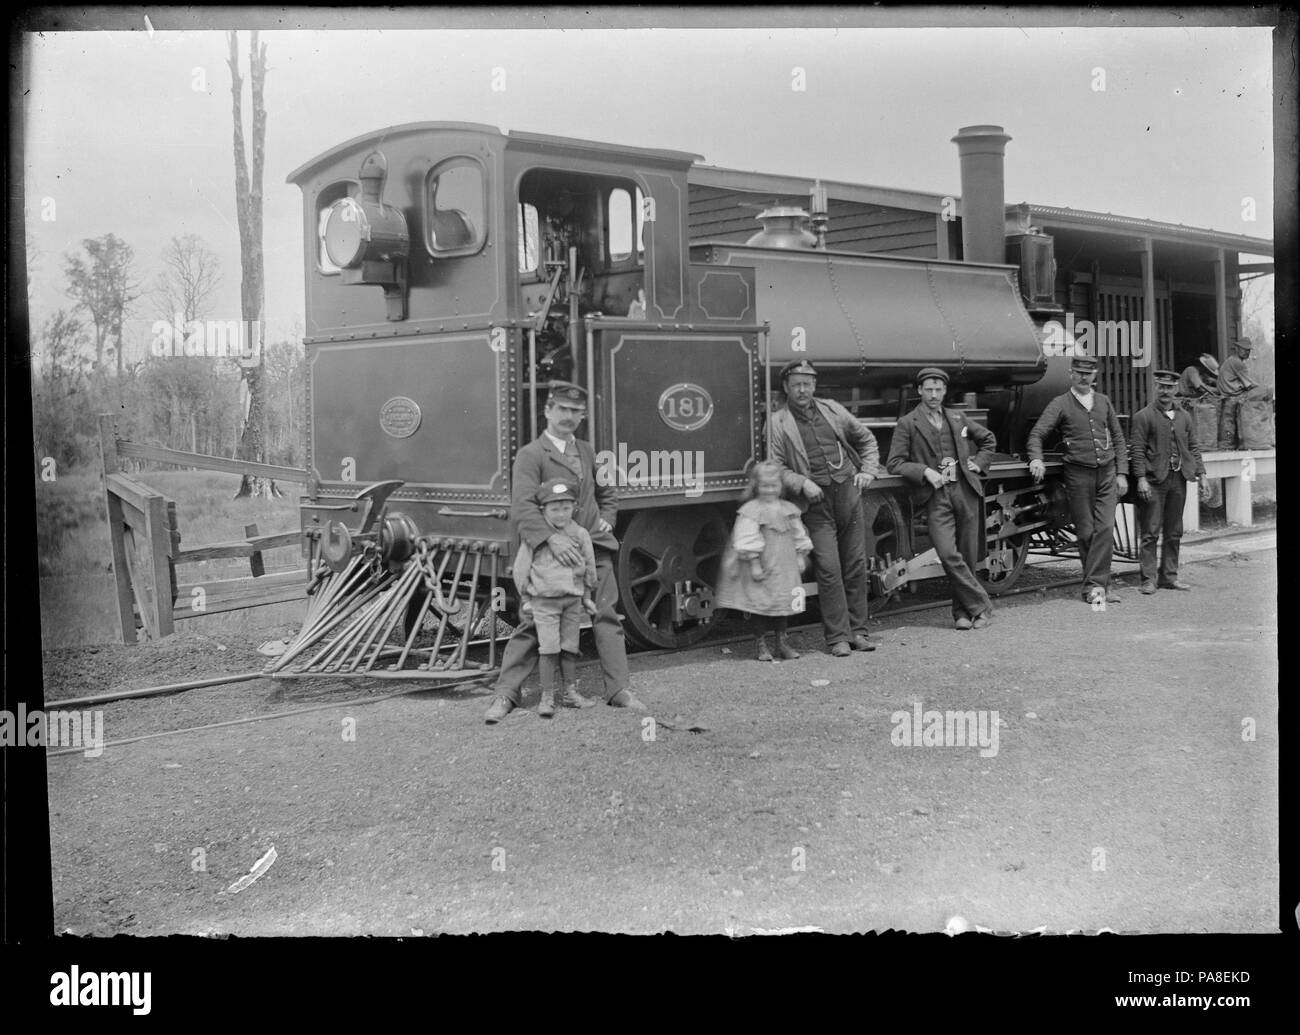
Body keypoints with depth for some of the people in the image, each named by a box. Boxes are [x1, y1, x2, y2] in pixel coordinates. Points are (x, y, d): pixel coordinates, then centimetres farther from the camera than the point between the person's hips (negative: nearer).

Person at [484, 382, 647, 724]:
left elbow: (608, 496, 31)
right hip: (551, 552, -5)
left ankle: (618, 689, 8)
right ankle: (506, 693, 2)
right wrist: (552, 538, -30)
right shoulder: (530, 455, -5)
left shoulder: (587, 452, 17)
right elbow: (522, 506, -18)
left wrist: (605, 521, 11)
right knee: (532, 623, -4)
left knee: (606, 617, 3)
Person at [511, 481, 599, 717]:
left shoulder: (580, 534, 4)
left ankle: (571, 692, 20)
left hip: (573, 600, 3)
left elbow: (589, 567, 15)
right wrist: (525, 598, 3)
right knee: (549, 648, -7)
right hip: (544, 601, -3)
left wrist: (587, 596, 18)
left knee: (570, 647, 10)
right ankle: (547, 697, -2)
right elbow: (521, 568, 1)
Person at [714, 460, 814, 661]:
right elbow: (748, 540, -14)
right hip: (762, 568, -5)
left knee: (784, 603, 8)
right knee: (760, 604, -2)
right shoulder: (750, 511, -10)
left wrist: (800, 558, 12)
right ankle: (761, 645, 9)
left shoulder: (789, 510, 9)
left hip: (785, 568, 5)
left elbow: (799, 536, 17)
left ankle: (781, 642, 19)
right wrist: (754, 564, -18)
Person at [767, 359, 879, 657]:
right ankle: (837, 637, -2)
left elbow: (867, 439, 22)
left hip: (848, 492, 4)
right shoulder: (778, 422, 0)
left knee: (856, 565, 5)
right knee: (828, 568, -9)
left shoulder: (832, 410, 12)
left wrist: (867, 471, 9)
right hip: (816, 501, -4)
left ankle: (857, 631, 15)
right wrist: (802, 483, -16)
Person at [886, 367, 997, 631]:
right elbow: (894, 463, -3)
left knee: (968, 556, 4)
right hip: (936, 497, -3)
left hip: (966, 492, 4)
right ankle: (980, 606, -6)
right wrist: (925, 471, -14)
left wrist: (979, 463, 13)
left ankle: (962, 611, 17)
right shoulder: (908, 424, 2)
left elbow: (989, 439, 29)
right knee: (948, 554, -16)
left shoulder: (958, 419, 14)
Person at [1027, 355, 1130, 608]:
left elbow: (1118, 439, 16)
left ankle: (1095, 584, -6)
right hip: (1078, 474, -3)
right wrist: (1036, 459, -25)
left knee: (1105, 528, -8)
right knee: (1085, 532, 0)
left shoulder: (1103, 402, 13)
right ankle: (1101, 584, 10)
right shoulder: (1060, 404, 1)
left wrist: (1121, 473, 9)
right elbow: (1037, 434, -6)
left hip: (1107, 473, 3)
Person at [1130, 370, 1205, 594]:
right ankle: (1149, 579, -3)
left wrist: (1201, 473, 3)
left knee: (1174, 532, 9)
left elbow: (1194, 447, 15)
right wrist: (1141, 479, -14)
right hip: (1154, 481, -5)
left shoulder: (1184, 417, 13)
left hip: (1178, 480, 5)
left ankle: (1169, 576, 16)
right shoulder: (1143, 416, -2)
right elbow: (1137, 449, -6)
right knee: (1151, 532, -5)